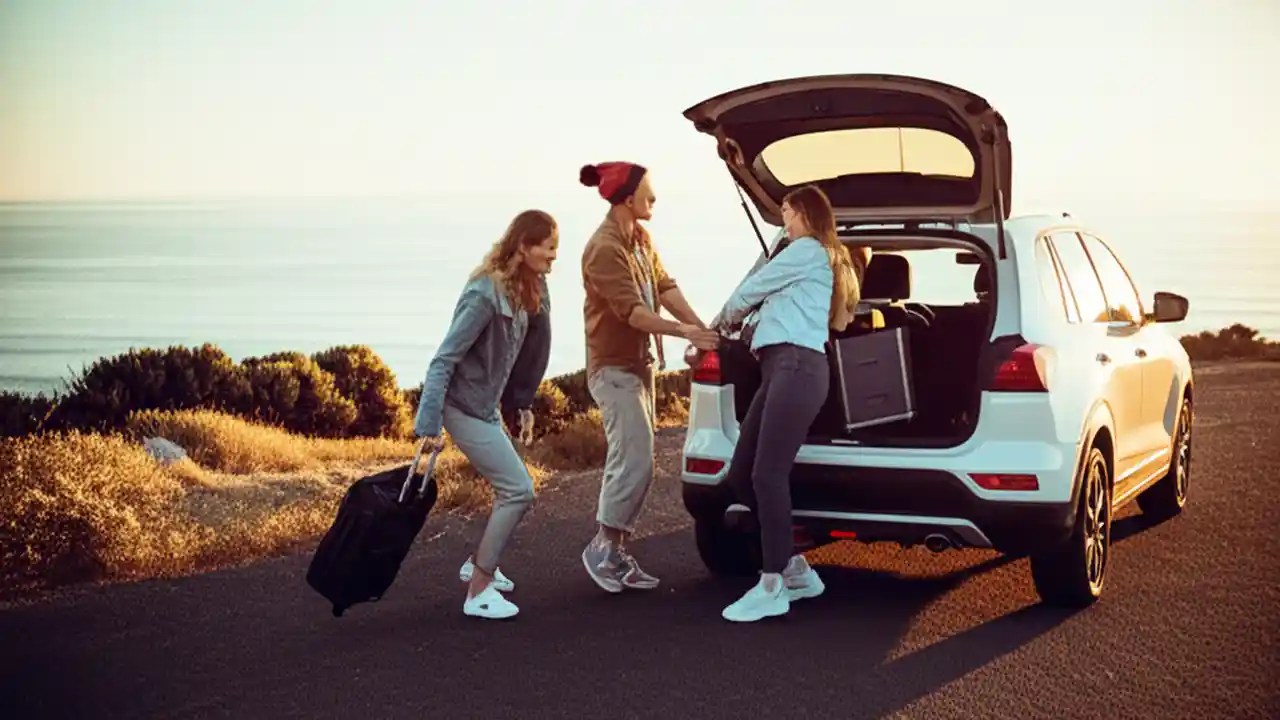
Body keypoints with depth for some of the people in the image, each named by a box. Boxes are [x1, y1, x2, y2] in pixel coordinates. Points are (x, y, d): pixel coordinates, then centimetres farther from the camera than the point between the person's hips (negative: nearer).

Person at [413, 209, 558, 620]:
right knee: (518, 490, -10)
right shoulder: (486, 294, -24)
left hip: (486, 407, 9)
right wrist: (428, 424, -29)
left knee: (512, 489, 19)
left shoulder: (521, 289, 1)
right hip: (465, 408, -9)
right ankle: (478, 592, -4)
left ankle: (478, 564, 37)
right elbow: (444, 360, -26)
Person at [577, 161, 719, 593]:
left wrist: (702, 328, -8)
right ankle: (602, 549, 0)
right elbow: (632, 311, -26)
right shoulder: (604, 248, -20)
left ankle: (615, 551, 16)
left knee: (630, 462, 10)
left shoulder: (641, 238, 10)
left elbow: (665, 286, 4)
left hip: (639, 363, 10)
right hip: (614, 367, -10)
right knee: (635, 461, -12)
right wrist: (683, 331, -34)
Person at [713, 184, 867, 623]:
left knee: (767, 474, -16)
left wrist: (721, 320, 26)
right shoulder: (824, 258, 33)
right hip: (782, 369, 10)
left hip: (797, 366, -10)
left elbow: (750, 289, 10)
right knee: (740, 476, 3)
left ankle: (773, 586, -15)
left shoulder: (808, 250, 4)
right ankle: (795, 569, 9)